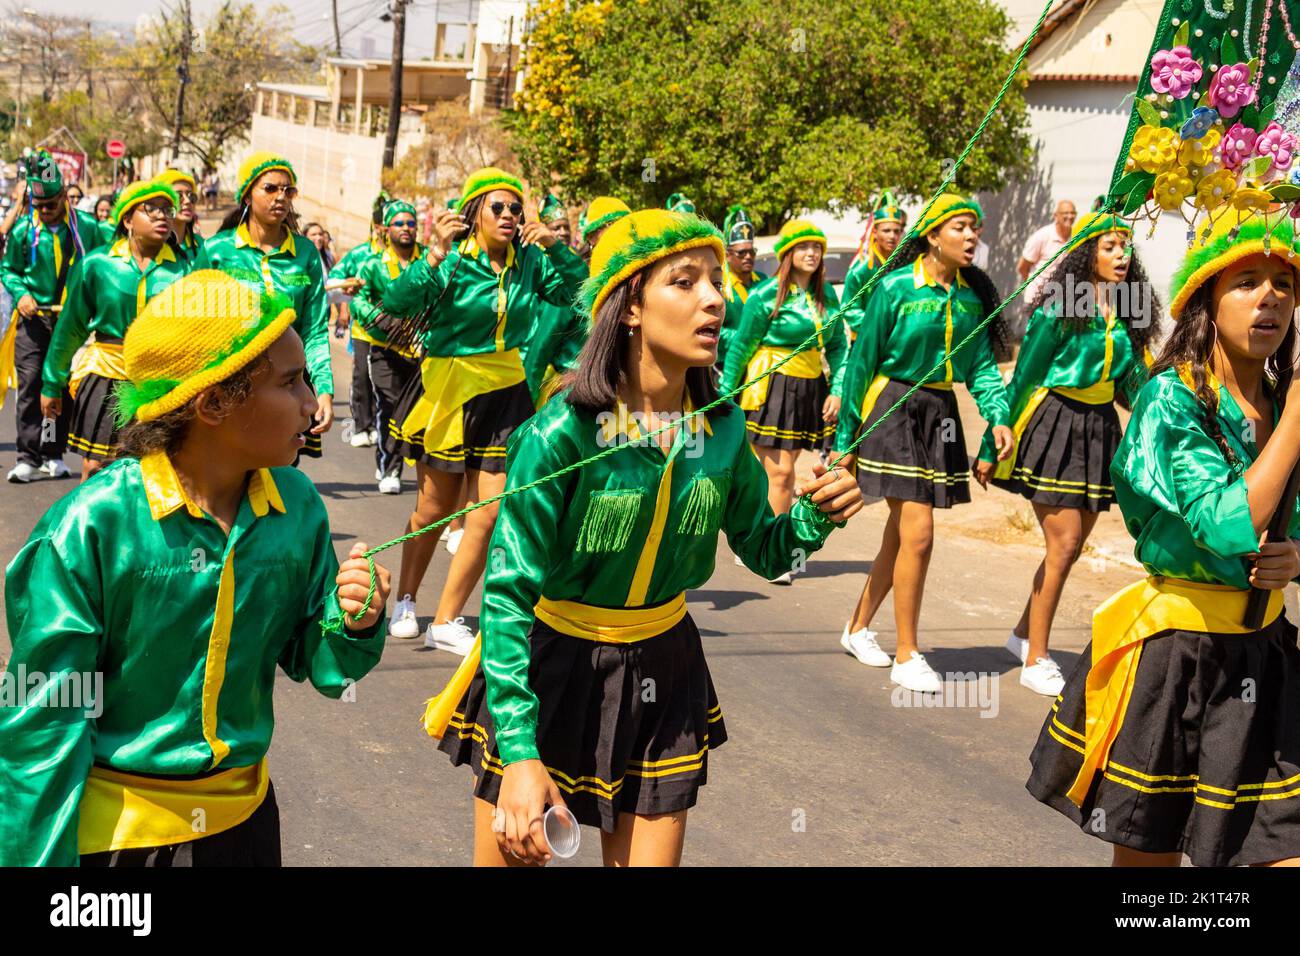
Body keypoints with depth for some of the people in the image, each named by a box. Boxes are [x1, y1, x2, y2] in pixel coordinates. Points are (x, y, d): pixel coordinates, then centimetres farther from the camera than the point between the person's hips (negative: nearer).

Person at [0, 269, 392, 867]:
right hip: (113, 829, -4)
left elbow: (313, 662, 2)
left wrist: (354, 625, -18)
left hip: (243, 814, 5)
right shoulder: (91, 527, -20)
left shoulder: (298, 507, -7)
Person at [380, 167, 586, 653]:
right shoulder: (452, 262, -12)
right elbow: (396, 303, -24)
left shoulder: (529, 262, 0)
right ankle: (405, 602, 31)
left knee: (489, 516, -3)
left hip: (504, 393, 3)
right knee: (435, 509, 10)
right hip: (448, 390, -3)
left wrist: (556, 248, -9)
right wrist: (436, 254, -34)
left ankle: (445, 622, 7)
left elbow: (580, 289, 5)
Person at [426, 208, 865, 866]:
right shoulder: (562, 433, -23)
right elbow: (508, 593, -22)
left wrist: (814, 517, -17)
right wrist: (518, 751, -28)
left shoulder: (722, 429, -8)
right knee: (512, 852, 10)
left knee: (650, 858, 11)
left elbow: (761, 549, 6)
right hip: (547, 667, -4)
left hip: (662, 676, 4)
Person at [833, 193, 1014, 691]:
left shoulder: (973, 295, 6)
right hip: (894, 408, -6)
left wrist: (999, 416, -12)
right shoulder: (896, 287, -10)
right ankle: (907, 657, 0)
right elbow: (861, 362, -6)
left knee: (900, 533, 13)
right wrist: (846, 437, -5)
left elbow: (982, 367, 6)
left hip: (941, 414, 6)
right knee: (918, 533, -11)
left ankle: (858, 628, 31)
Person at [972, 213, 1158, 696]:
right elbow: (1023, 378, -8)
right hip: (1054, 424, -6)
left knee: (1072, 545, 11)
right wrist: (992, 446, -7)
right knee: (1063, 543, -7)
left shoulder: (1125, 315, 8)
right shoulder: (1060, 309, -10)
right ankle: (1036, 661, 3)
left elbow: (1134, 384, 10)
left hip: (1099, 430, 7)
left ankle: (1024, 633, 28)